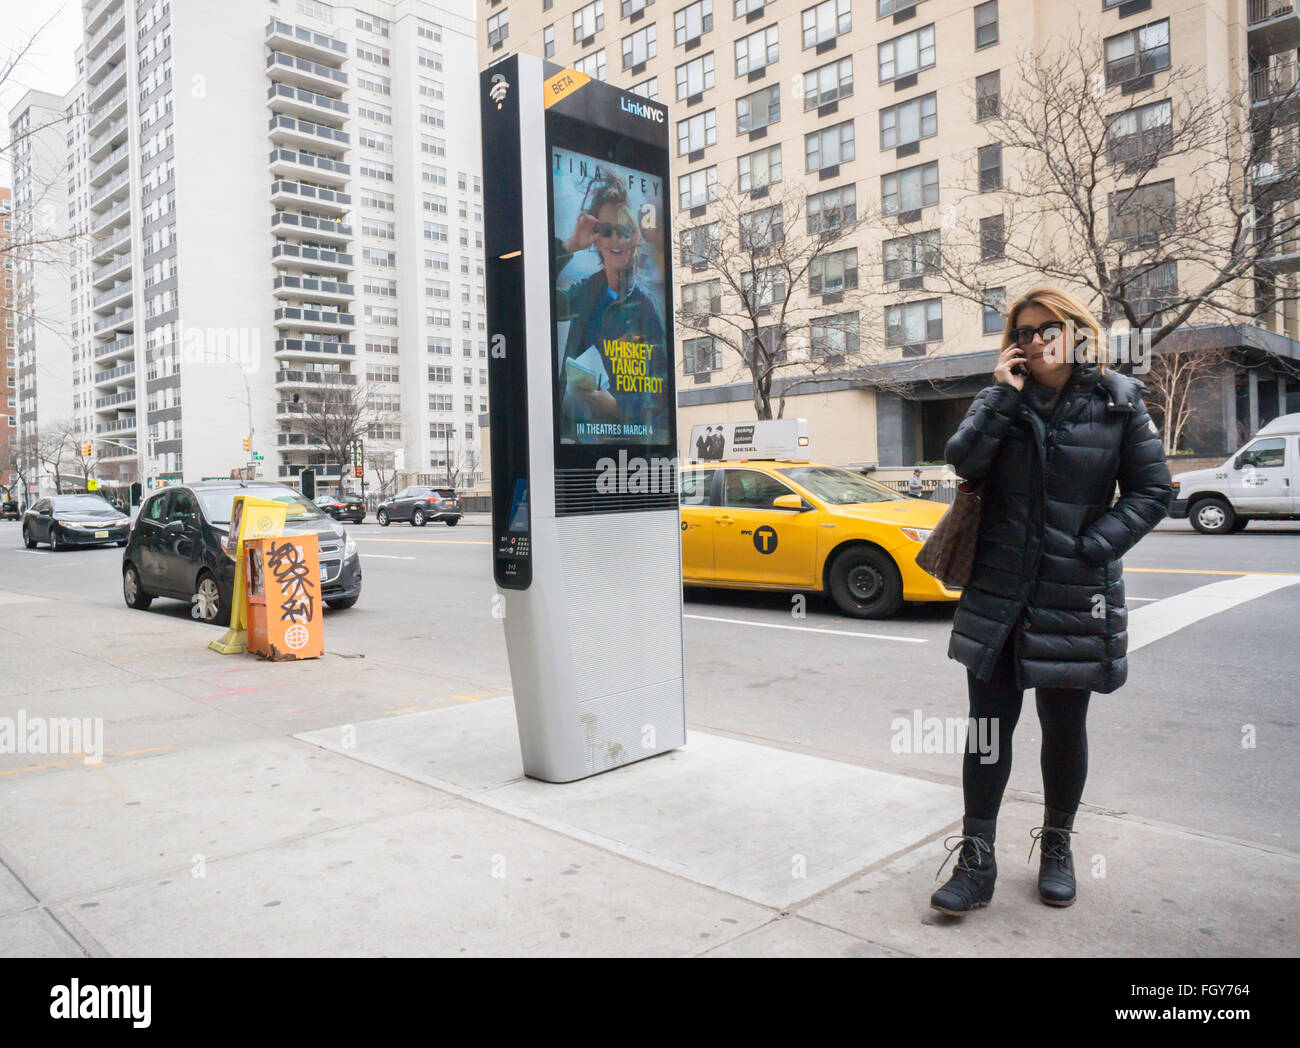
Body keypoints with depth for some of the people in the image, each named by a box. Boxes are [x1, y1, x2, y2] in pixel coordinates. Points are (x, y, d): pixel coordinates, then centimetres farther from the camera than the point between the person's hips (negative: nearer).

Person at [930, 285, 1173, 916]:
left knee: (1064, 727, 12)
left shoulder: (1118, 401, 0)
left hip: (1074, 596, -1)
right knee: (989, 725, 4)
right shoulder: (1004, 398, 6)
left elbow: (1152, 491, 0)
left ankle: (1056, 849, 33)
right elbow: (964, 461, -10)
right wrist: (1002, 394, -15)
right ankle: (976, 862, 14)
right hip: (998, 592, 1)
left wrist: (1094, 547, -11)